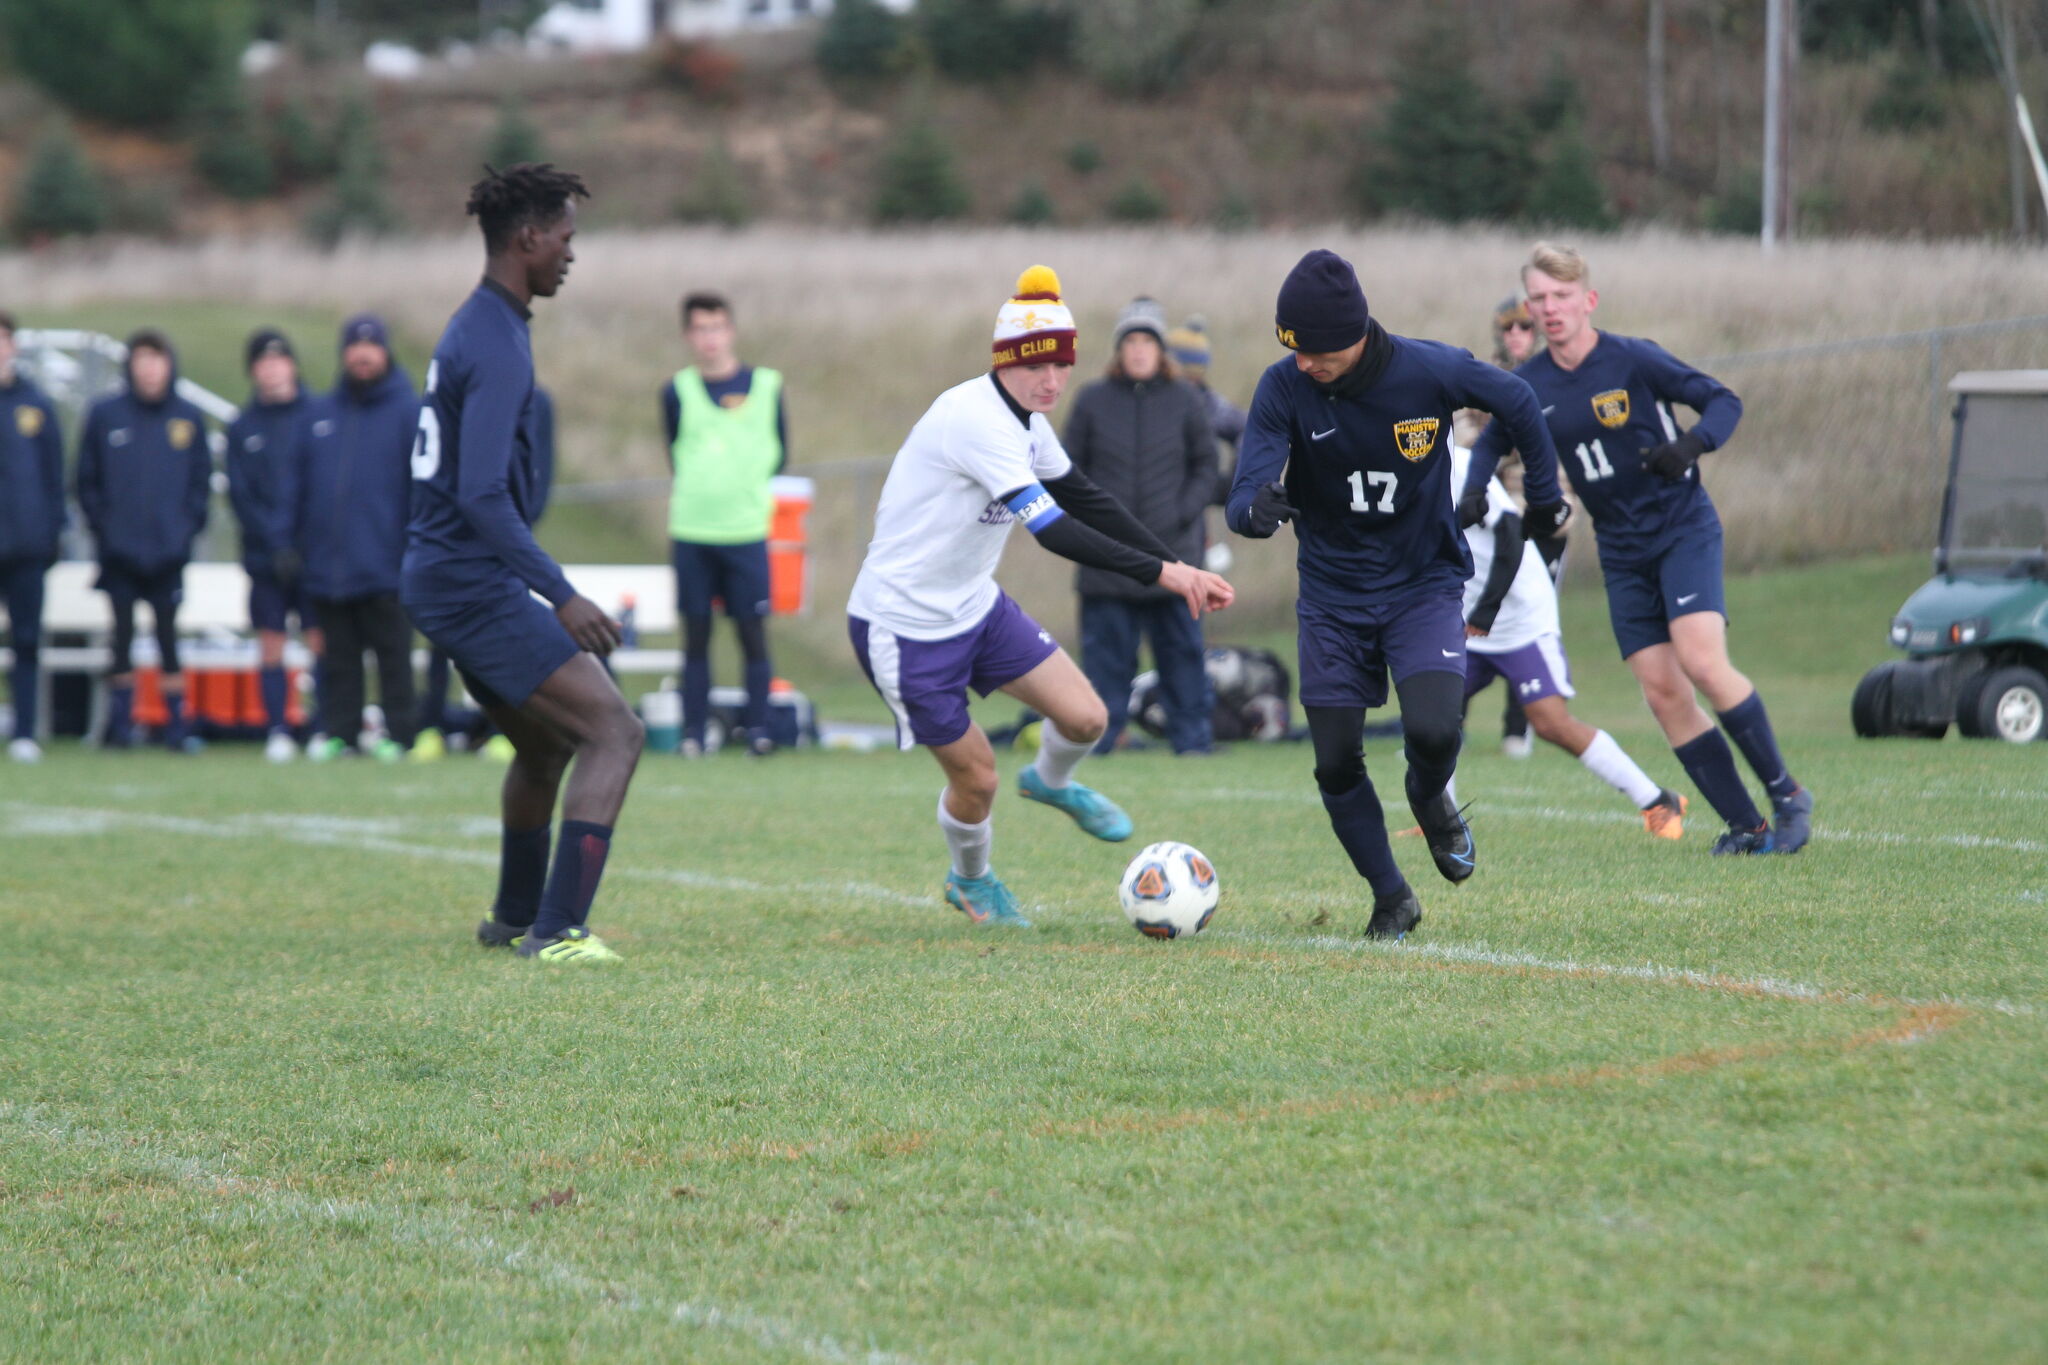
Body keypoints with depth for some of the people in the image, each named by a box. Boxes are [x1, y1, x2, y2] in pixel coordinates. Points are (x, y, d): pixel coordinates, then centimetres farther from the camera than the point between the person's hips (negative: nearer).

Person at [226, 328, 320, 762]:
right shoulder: (242, 428, 9)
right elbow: (240, 494, 3)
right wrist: (276, 543, -8)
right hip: (266, 556, 2)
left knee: (321, 641, -6)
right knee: (271, 644, 2)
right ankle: (277, 731, 7)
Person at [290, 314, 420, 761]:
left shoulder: (408, 411, 0)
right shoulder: (319, 414, 12)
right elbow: (297, 484, 13)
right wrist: (290, 541, 7)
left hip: (384, 569, -4)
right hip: (328, 567, 4)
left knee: (393, 656, 0)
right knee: (339, 659, 8)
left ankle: (397, 735, 4)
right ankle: (338, 733, 13)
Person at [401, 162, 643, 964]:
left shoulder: (474, 329, 15)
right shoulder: (496, 346, -17)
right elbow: (482, 495, -25)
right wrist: (562, 596, -26)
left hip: (442, 579, 11)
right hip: (474, 586, -11)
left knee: (546, 744, 26)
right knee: (614, 732, -13)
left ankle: (515, 920, 40)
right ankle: (557, 933, -18)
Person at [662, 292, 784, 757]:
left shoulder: (766, 386, 4)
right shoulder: (678, 391, 5)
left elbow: (780, 454, 11)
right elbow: (676, 453, 15)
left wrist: (756, 491, 2)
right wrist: (696, 491, 4)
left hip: (747, 531, -1)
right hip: (691, 531, 1)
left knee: (752, 632, -1)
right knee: (696, 634, 3)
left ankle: (759, 731, 6)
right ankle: (692, 733, 8)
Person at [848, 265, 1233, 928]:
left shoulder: (1025, 419, 1)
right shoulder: (976, 418, -28)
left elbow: (1086, 501, 10)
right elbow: (1051, 528, -34)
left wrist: (1177, 566, 1)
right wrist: (1159, 572, -35)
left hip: (975, 604, 8)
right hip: (904, 625, -8)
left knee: (1086, 718, -2)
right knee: (976, 778, 1)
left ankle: (1051, 783, 33)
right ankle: (969, 882, 33)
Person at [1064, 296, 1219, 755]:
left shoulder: (1185, 402, 5)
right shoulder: (1092, 400, 5)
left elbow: (1205, 467, 10)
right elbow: (1071, 470, 9)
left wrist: (1183, 514, -4)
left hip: (1172, 555, 0)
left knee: (1182, 650, 2)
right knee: (1105, 650, 1)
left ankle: (1192, 737, 9)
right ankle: (1098, 736, 7)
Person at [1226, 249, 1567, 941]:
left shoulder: (1431, 371, -17)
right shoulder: (1283, 388, -16)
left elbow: (1518, 404, 3)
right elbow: (1243, 498, -20)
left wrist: (1544, 495, 11)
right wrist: (1256, 509, -45)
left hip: (1424, 584, -2)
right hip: (1331, 593, 2)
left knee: (1433, 731, -22)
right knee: (1336, 762, -4)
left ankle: (1431, 803, 15)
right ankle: (1391, 898, 18)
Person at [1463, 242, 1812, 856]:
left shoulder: (1633, 360, -12)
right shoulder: (1528, 387, 1)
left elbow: (1724, 400, -8)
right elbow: (1492, 443, 20)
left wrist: (1690, 446, -27)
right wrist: (1472, 494, 0)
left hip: (1684, 529, -5)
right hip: (1622, 551, 5)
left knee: (1701, 662, -21)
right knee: (1662, 691, -4)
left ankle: (1786, 795, -7)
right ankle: (1745, 827, 2)